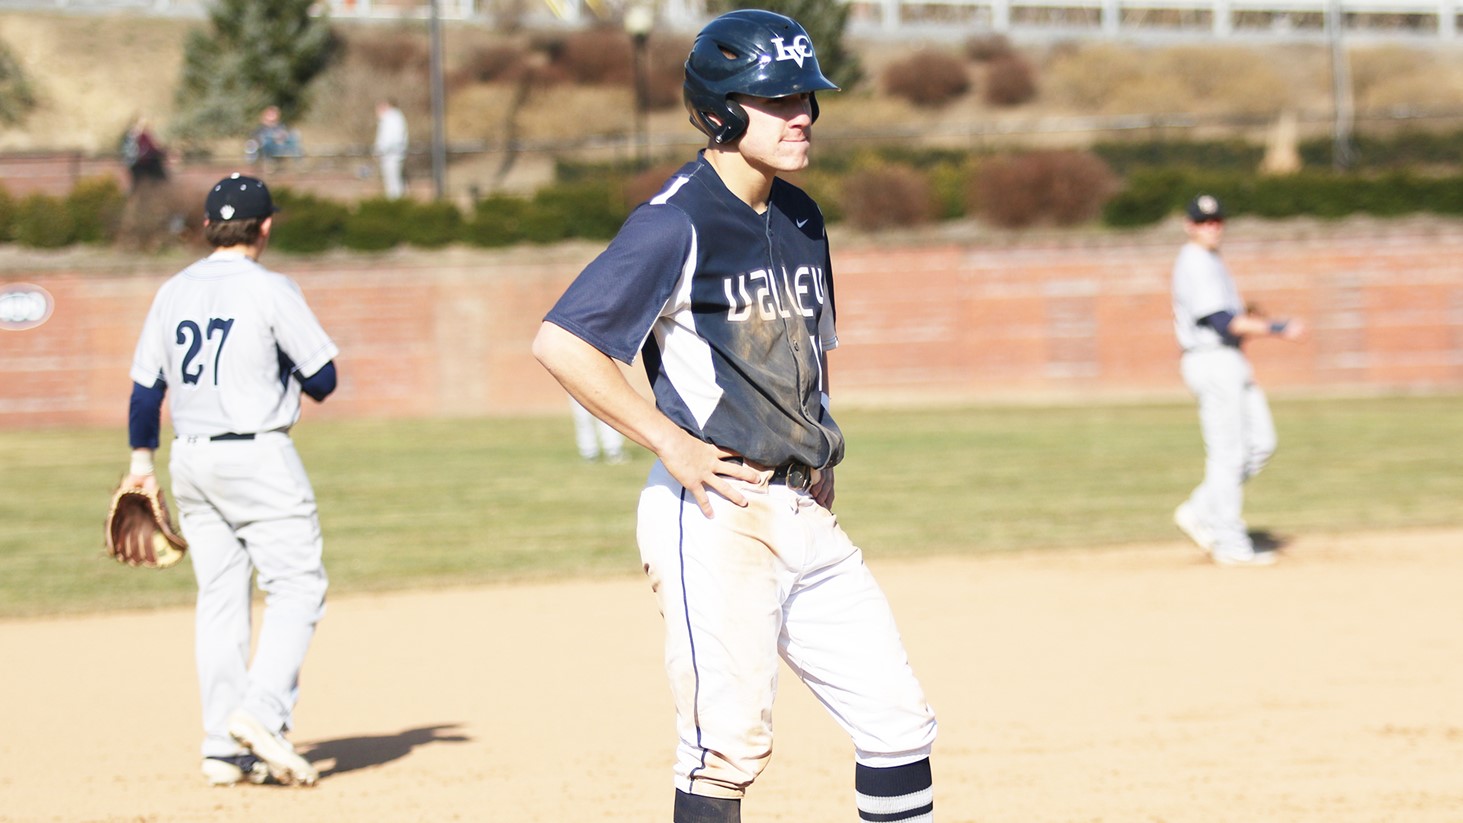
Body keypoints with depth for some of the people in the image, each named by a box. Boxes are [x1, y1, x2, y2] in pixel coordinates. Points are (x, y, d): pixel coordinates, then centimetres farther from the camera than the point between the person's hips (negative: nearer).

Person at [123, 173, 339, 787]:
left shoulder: (172, 293, 7)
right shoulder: (270, 290, -9)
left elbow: (146, 385, 11)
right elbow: (323, 378, -9)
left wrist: (141, 458, 21)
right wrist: (291, 373, 12)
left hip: (190, 460, 6)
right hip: (258, 455, -6)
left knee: (219, 598, 9)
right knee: (297, 587, -2)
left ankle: (223, 748, 7)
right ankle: (262, 711, -20)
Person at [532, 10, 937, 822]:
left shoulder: (800, 220, 13)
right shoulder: (678, 223, -12)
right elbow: (559, 342, -19)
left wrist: (820, 456, 14)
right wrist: (672, 443, -19)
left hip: (799, 511, 8)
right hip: (714, 517, -8)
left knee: (898, 723, 7)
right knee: (730, 742, -10)